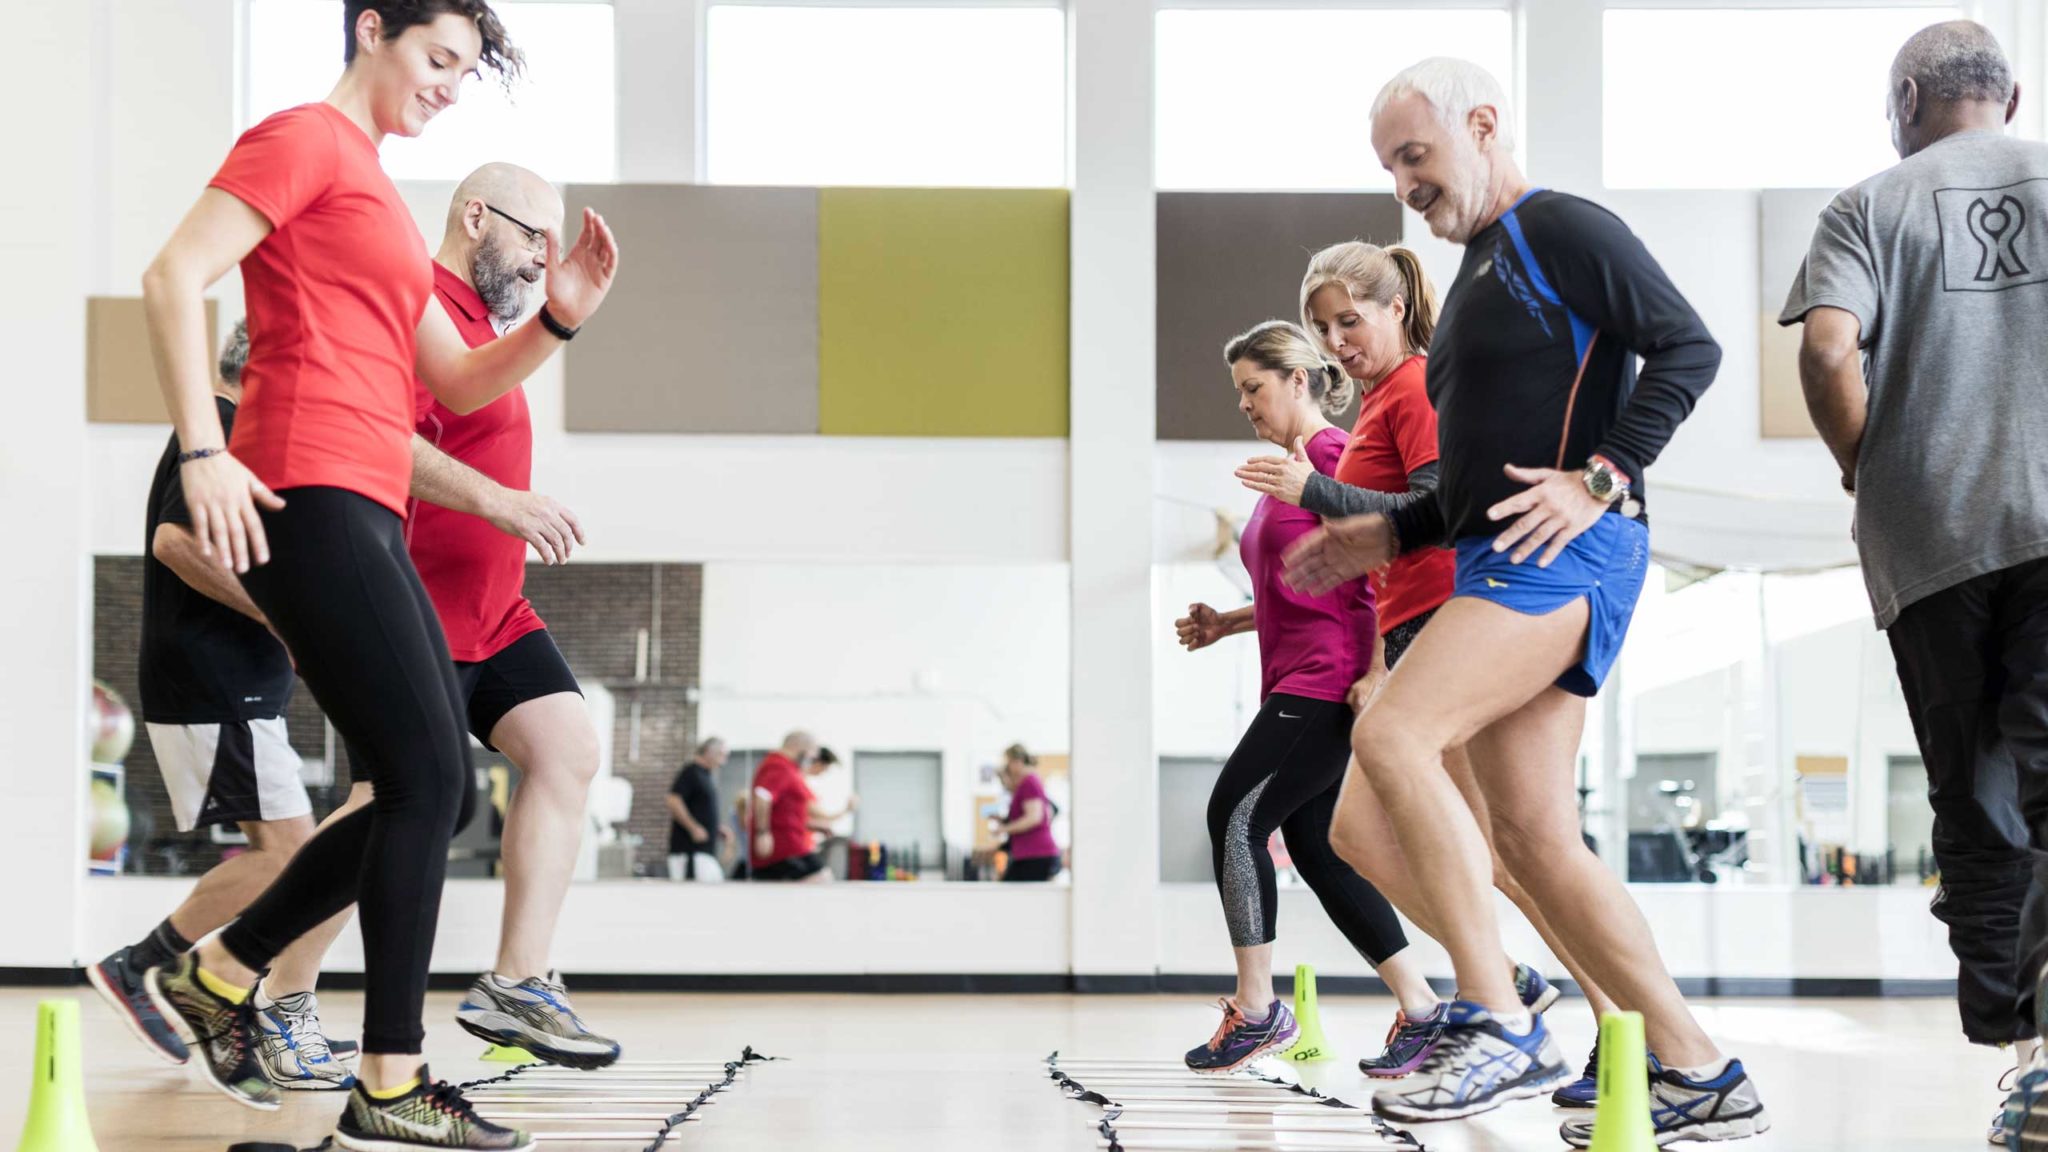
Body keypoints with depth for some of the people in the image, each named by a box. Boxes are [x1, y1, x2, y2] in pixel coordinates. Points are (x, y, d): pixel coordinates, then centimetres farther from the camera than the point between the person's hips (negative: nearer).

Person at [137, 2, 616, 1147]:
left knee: (437, 794, 10)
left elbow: (457, 382, 24)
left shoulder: (377, 196, 26)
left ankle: (214, 976, 20)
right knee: (427, 778, -11)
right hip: (310, 495, -9)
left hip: (370, 519, 10)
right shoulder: (305, 138, 0)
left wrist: (556, 320, 7)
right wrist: (203, 451, -20)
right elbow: (175, 276, -12)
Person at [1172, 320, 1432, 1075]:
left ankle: (1256, 1009, -6)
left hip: (1329, 682, -10)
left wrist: (1373, 673, -22)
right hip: (1299, 685, 10)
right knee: (1316, 846, 6)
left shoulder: (1331, 453, -9)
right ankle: (1421, 1009, 8)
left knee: (1236, 814, -11)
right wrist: (1224, 624, 14)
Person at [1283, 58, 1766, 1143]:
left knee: (1391, 734, -24)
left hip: (1565, 554, -10)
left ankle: (1498, 1024, -21)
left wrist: (1601, 479, -20)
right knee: (1533, 841, 3)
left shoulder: (1562, 230, -2)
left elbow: (1689, 347, -13)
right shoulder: (1479, 275, 26)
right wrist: (1383, 535, 20)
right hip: (1503, 565, 10)